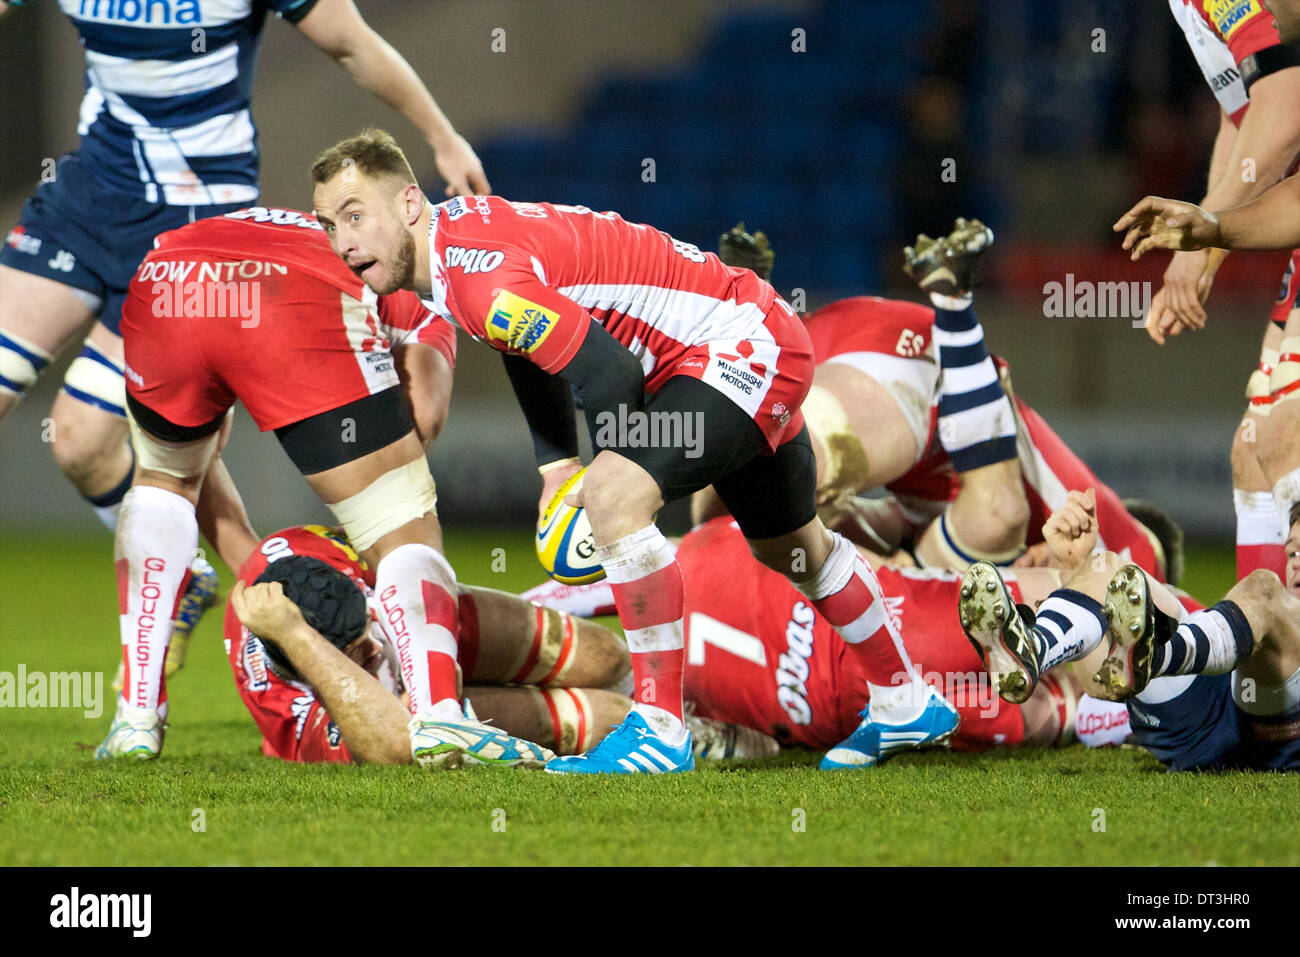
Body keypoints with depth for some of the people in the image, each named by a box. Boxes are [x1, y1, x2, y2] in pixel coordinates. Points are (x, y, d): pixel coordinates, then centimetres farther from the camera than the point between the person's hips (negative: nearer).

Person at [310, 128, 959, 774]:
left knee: (614, 498, -27)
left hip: (747, 345, -11)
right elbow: (532, 357, 18)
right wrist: (557, 473, 12)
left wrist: (601, 487, -11)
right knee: (790, 548, 28)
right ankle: (907, 703, 49)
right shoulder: (458, 232, 2)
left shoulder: (486, 278, -30)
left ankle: (660, 732, -19)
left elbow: (611, 377, -28)